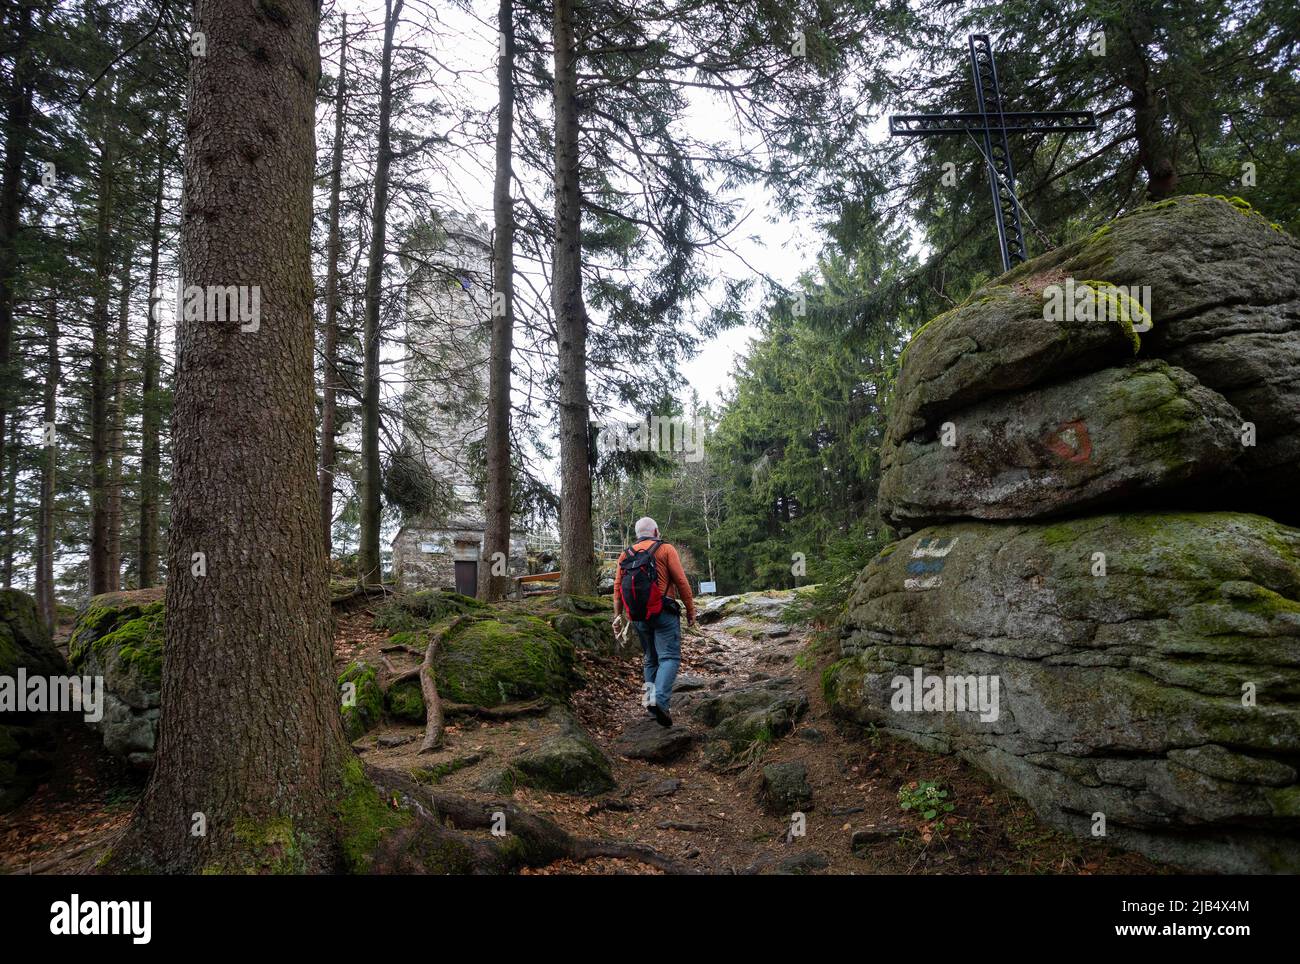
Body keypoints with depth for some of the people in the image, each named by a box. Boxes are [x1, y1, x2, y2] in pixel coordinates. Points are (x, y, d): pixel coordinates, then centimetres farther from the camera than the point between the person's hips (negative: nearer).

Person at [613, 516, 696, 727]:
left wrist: (617, 615, 11)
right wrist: (690, 609, 0)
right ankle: (659, 700, -27)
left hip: (637, 617, 5)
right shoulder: (665, 549, 0)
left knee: (651, 660, 17)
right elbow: (681, 581, -5)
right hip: (663, 613, -5)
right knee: (669, 658, -8)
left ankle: (650, 698, 12)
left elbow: (618, 587, 8)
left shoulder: (625, 555, 13)